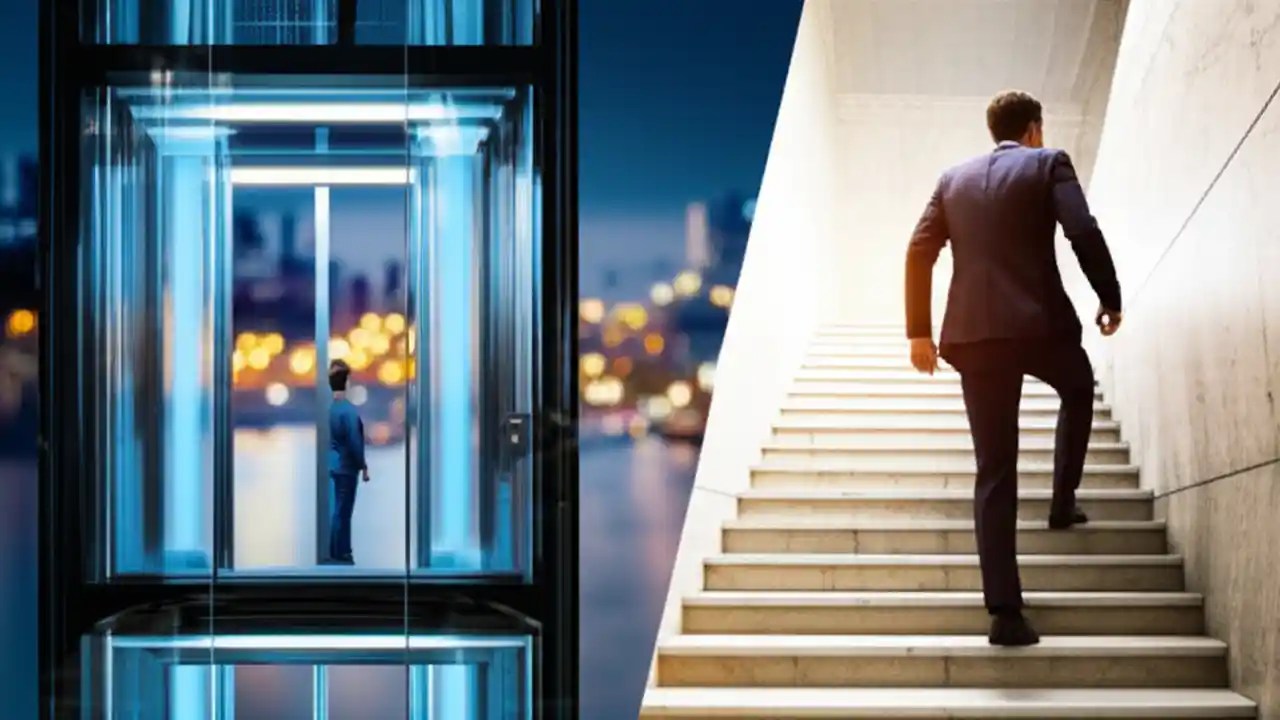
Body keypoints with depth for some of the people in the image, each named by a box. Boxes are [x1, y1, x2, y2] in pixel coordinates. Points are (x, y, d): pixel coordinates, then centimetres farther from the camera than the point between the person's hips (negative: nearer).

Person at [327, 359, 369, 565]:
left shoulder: (329, 407, 4)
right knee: (343, 511, -1)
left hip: (335, 464, 7)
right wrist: (363, 466, -9)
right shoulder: (348, 410, -18)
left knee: (339, 509, 15)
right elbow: (354, 442, -19)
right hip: (346, 466, -7)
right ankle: (340, 555, 4)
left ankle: (338, 552, 20)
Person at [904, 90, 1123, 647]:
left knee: (994, 474, 3)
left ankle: (1005, 611, -3)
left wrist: (919, 330, 14)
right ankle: (1062, 501, 27)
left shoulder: (955, 178, 17)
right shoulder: (1048, 164, 5)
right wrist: (1109, 298, 3)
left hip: (974, 333, 3)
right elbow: (1083, 232, -8)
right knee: (1078, 389, 34)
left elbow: (919, 253, 10)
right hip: (1040, 323, -3)